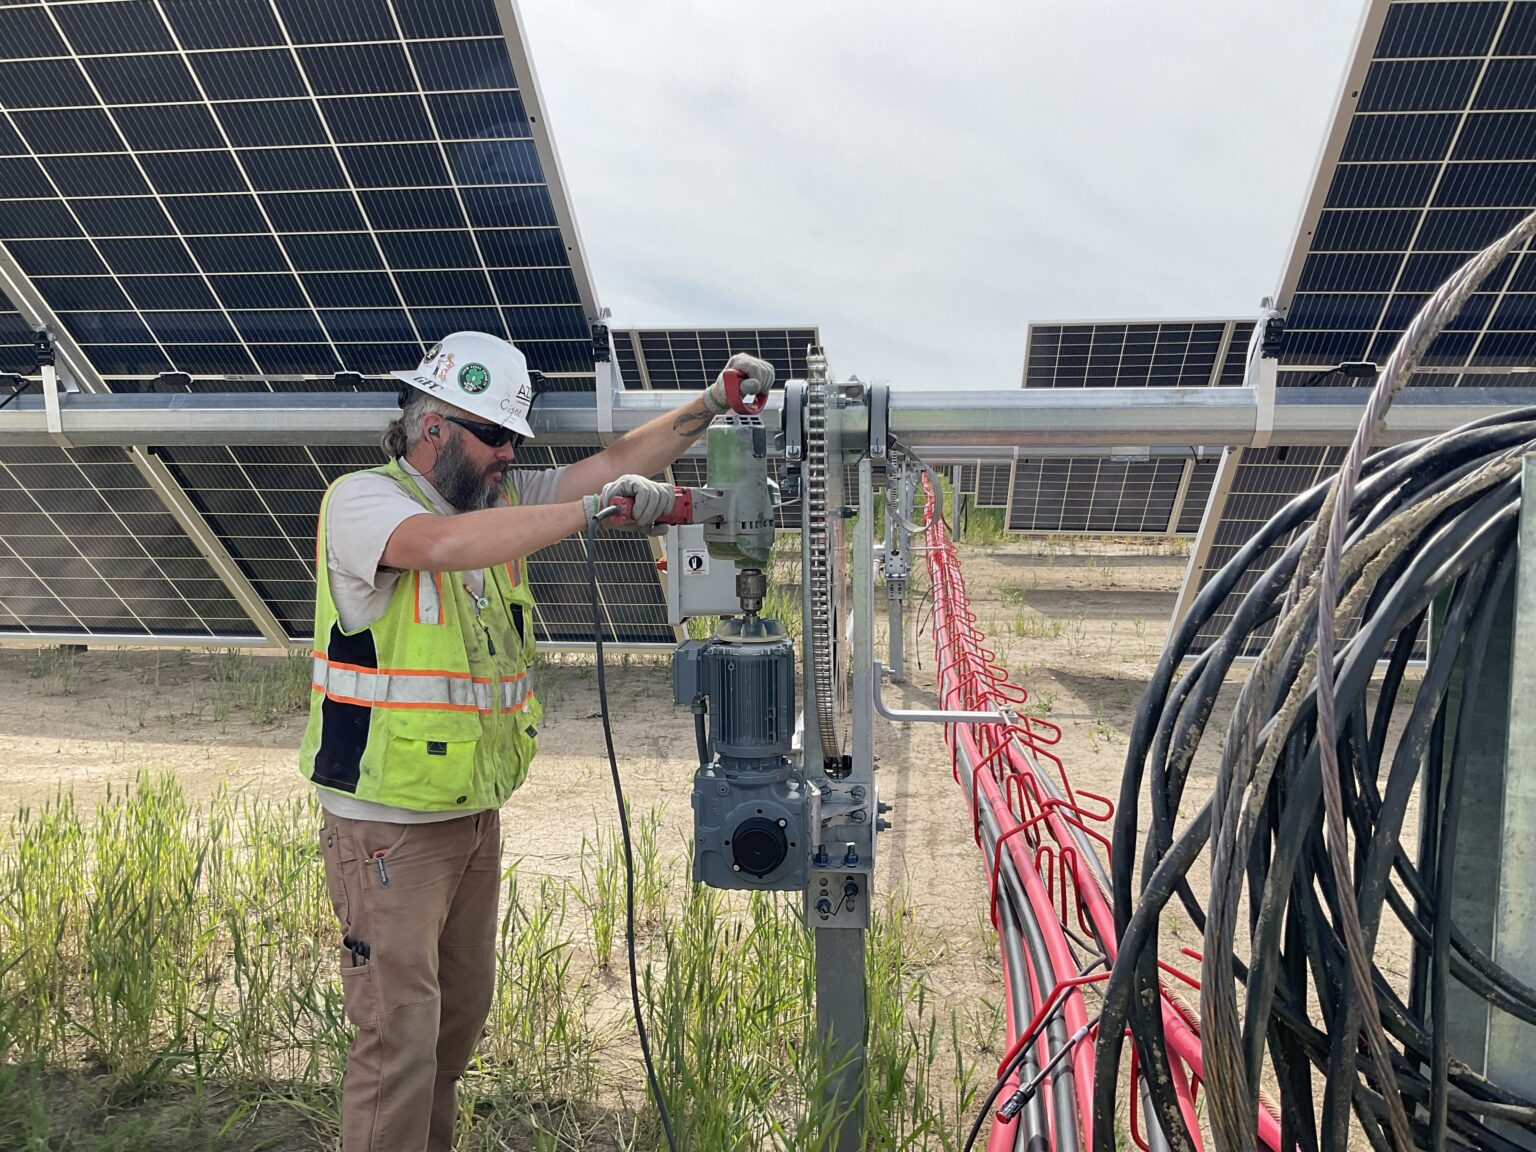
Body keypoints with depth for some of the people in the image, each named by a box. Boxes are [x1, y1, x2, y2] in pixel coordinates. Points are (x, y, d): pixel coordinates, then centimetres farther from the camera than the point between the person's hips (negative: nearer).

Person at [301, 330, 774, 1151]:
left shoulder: (498, 499, 6)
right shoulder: (362, 499, -14)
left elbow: (616, 461, 3)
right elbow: (443, 543, -36)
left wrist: (709, 407, -9)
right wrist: (595, 505, -34)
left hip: (475, 814, 8)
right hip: (387, 827, -7)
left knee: (462, 1009, 20)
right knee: (399, 1033, -1)